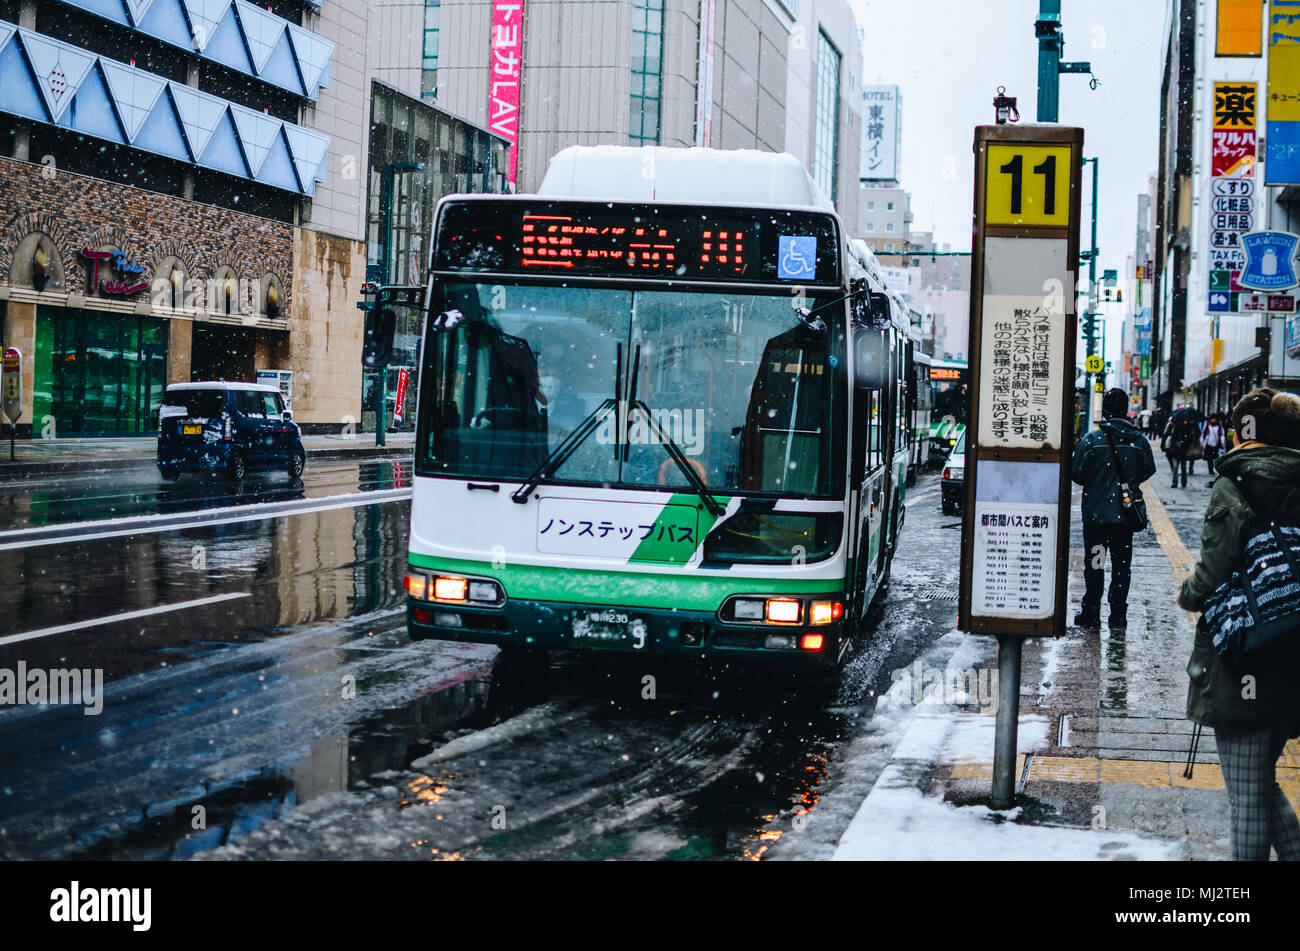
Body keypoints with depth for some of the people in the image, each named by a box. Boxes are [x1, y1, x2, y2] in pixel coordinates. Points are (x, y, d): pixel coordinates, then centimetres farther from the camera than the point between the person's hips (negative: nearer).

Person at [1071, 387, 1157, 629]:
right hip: (1126, 514, 2)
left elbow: (1075, 472, -6)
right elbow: (1149, 470, 9)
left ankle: (1091, 612, 6)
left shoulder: (1091, 439, -11)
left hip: (1096, 512, -2)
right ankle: (1118, 614, 11)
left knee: (1094, 563, 6)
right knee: (1121, 563, 10)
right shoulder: (1139, 440, -3)